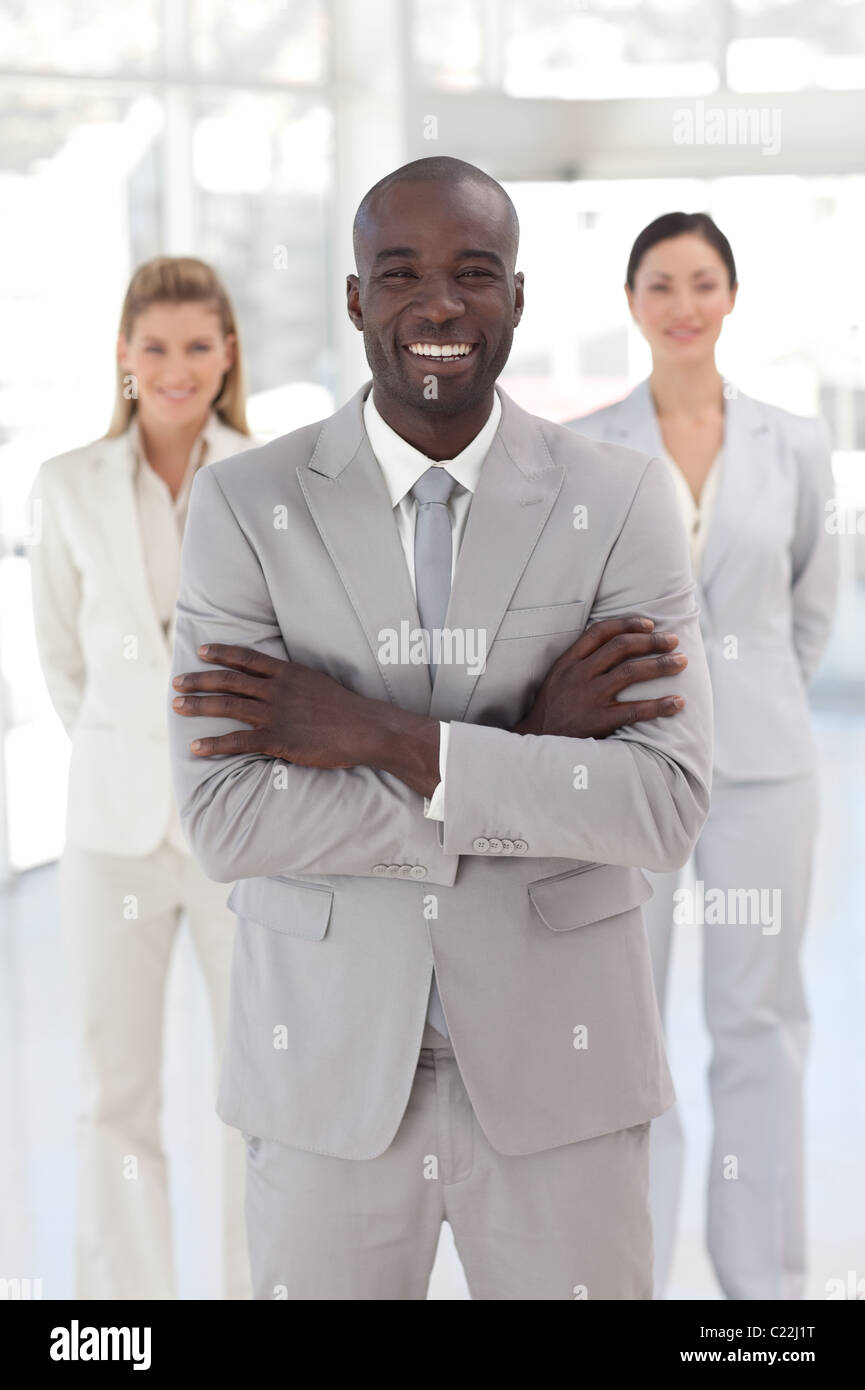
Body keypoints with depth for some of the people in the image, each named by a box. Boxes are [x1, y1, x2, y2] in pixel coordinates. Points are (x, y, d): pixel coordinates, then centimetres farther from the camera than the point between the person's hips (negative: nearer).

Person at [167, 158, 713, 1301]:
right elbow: (224, 820, -12)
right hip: (326, 1069, 0)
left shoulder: (620, 503, -4)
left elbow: (667, 809, -14)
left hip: (557, 1071, 0)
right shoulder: (246, 505, -4)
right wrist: (526, 755, -16)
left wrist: (381, 736, -19)